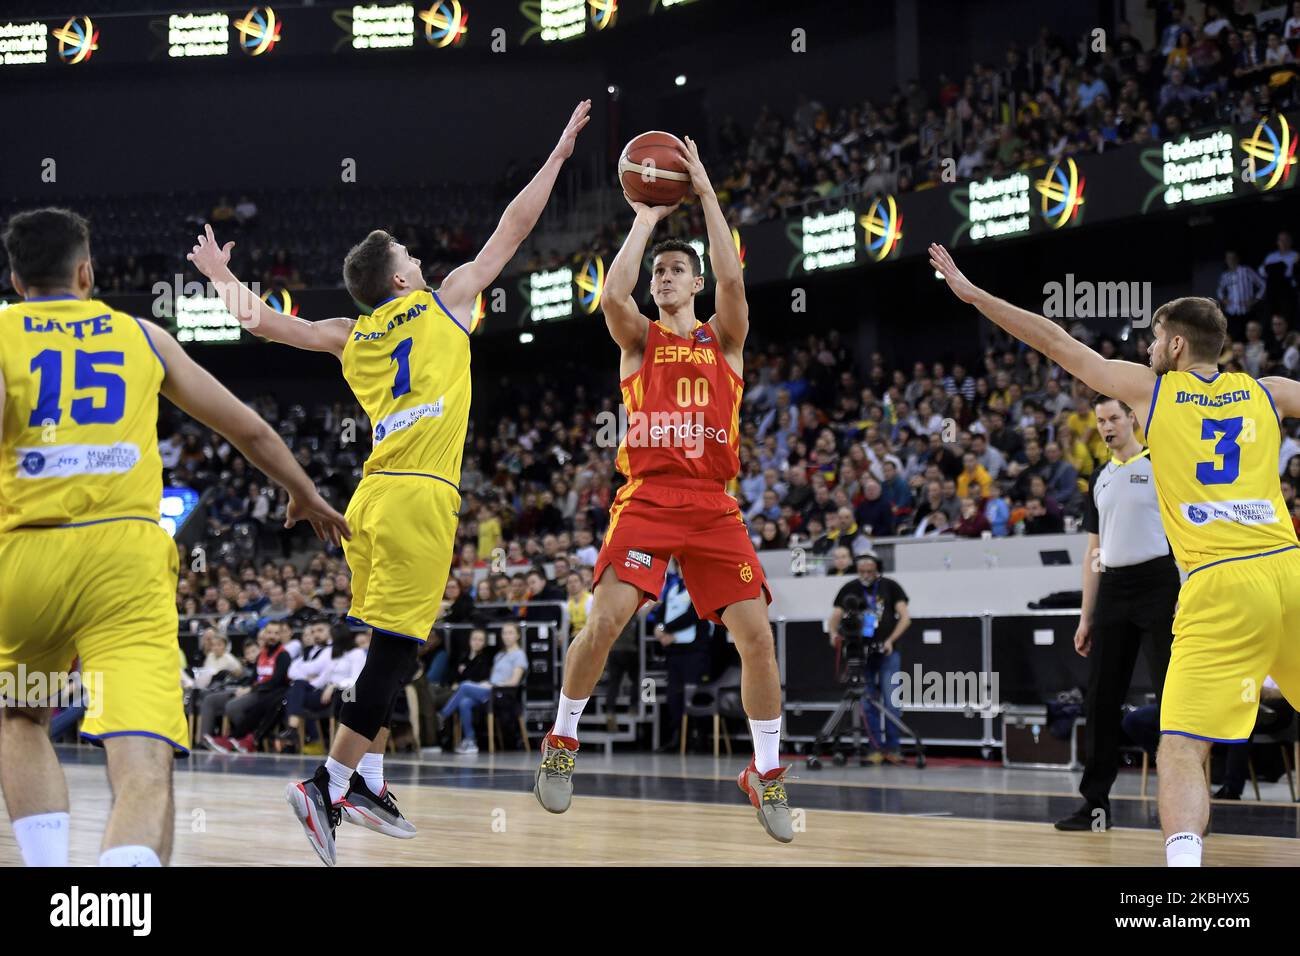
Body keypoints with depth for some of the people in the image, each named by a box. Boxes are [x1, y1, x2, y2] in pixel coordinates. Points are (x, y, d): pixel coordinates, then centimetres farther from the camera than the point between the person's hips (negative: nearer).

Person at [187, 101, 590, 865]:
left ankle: (369, 773, 20)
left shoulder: (353, 336, 15)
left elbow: (272, 324, 18)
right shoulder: (446, 299, 6)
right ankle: (330, 784, -14)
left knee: (387, 645, 17)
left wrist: (221, 278, 35)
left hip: (372, 496, 6)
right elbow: (514, 229, 11)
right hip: (420, 496, -6)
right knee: (396, 648, -8)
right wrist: (559, 154, 19)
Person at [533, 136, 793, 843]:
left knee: (755, 633, -8)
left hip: (713, 505, 1)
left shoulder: (723, 340, 13)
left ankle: (766, 773, 5)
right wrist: (646, 218, -1)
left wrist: (705, 194, -4)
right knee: (605, 619, -17)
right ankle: (561, 743, 3)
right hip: (647, 496, -1)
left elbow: (732, 281, -6)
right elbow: (613, 293, -10)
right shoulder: (639, 339, 12)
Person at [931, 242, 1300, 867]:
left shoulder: (1150, 389, 10)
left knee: (1180, 750, -6)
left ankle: (1183, 862, -26)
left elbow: (1055, 343, 16)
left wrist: (971, 293, 22)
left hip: (1219, 586, -3)